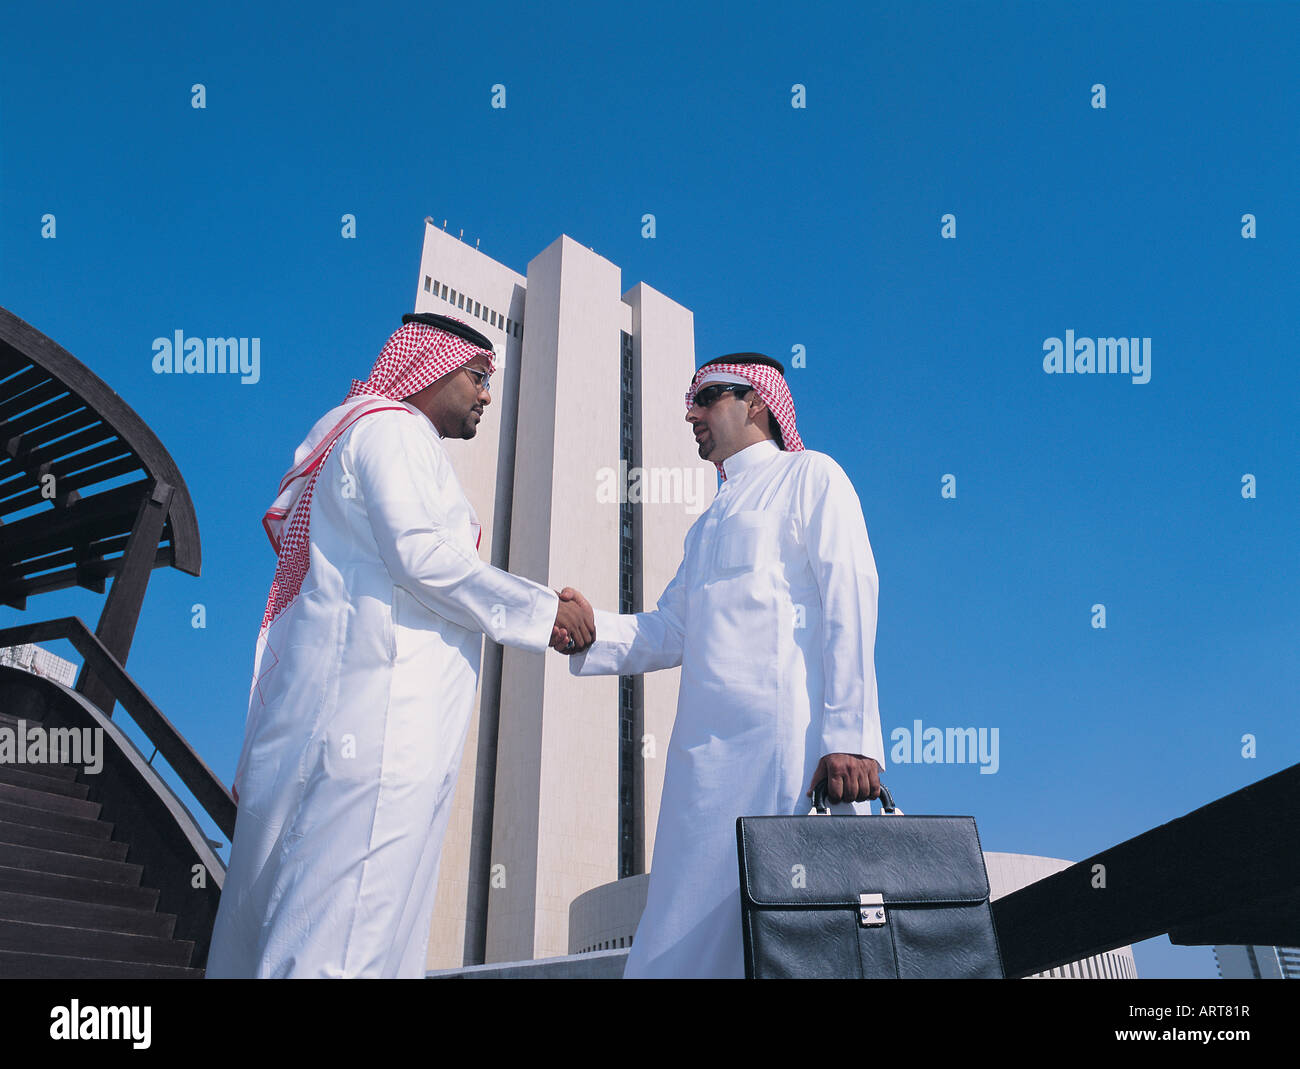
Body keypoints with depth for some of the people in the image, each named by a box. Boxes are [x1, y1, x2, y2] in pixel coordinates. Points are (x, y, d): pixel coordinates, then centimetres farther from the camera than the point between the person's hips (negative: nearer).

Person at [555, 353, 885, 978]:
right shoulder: (707, 524, 29)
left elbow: (850, 604, -5)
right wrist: (592, 629, 0)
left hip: (788, 740, -6)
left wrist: (851, 736, -16)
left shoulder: (809, 476, 8)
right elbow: (670, 634, 20)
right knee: (688, 935, 4)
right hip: (705, 750, 7)